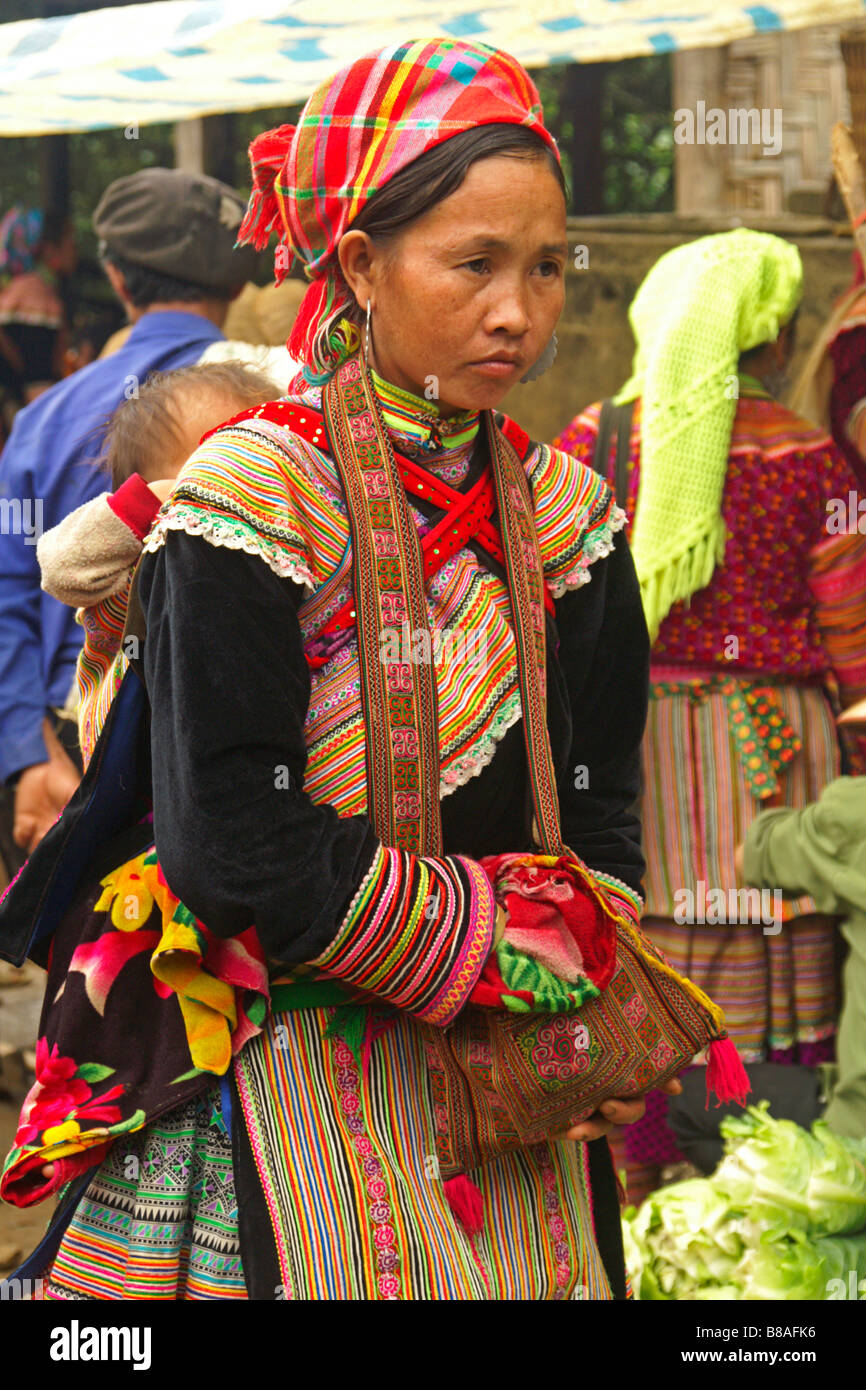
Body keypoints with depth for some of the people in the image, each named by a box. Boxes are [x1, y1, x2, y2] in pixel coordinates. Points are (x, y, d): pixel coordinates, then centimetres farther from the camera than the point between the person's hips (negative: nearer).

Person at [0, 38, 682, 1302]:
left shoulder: (562, 516, 6)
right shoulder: (251, 505, -13)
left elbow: (595, 817, 10)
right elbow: (241, 854, -18)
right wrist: (516, 945, -13)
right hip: (287, 1077, -5)